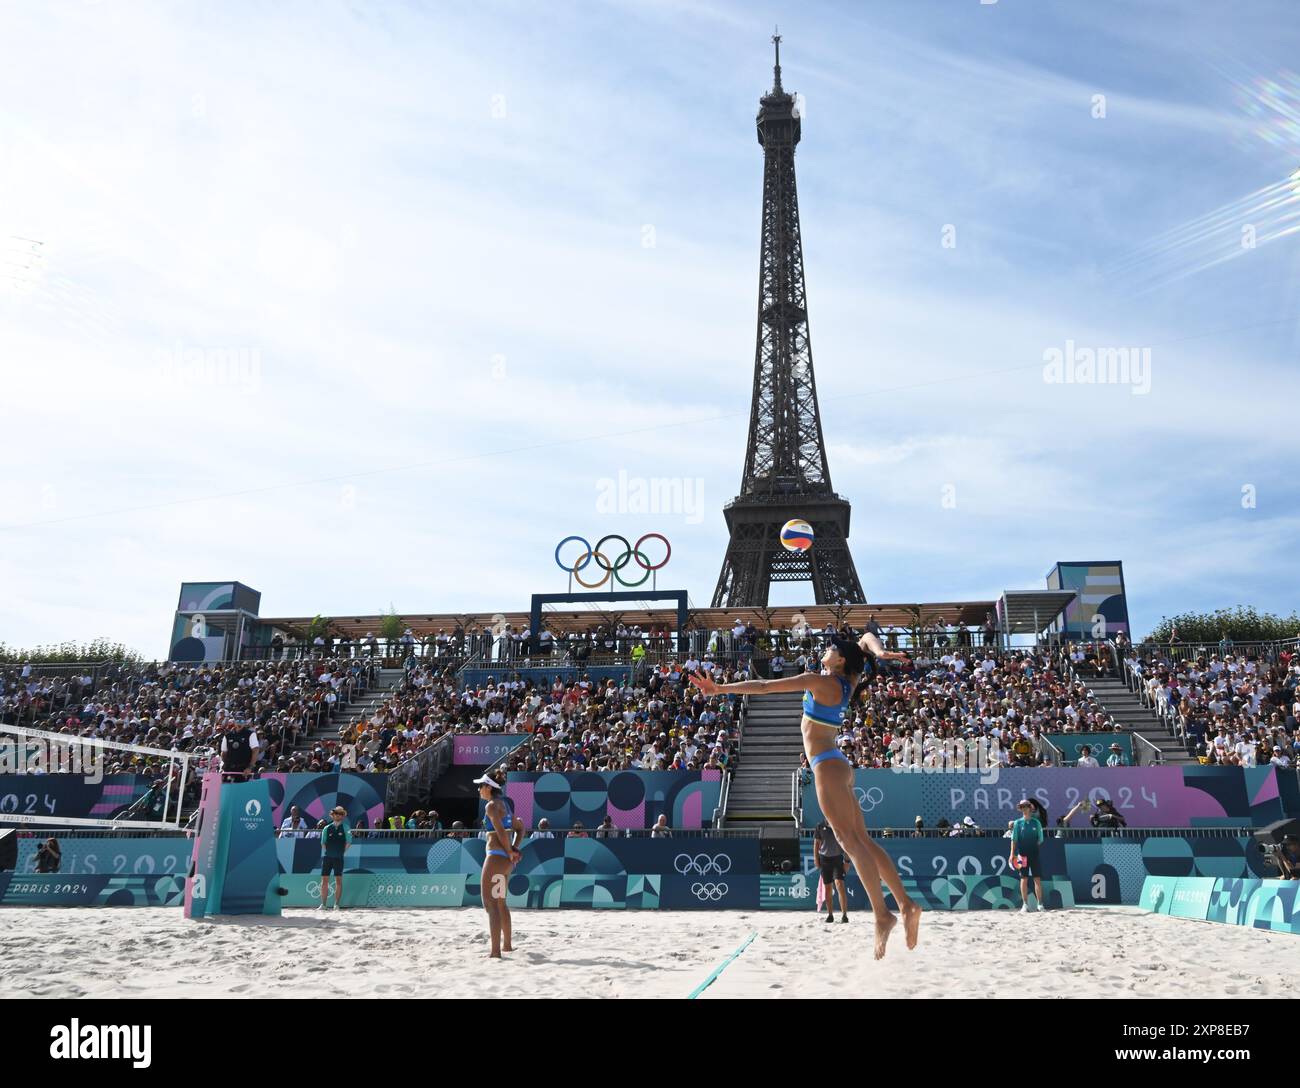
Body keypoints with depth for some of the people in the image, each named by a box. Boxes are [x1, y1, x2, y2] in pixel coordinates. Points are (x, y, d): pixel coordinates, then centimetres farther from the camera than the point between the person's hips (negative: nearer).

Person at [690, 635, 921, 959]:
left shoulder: (820, 681, -9)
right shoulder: (848, 682, 12)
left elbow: (763, 686, -10)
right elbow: (867, 637, 24)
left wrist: (720, 689, -7)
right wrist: (880, 653, 1)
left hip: (827, 765, -9)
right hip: (839, 764, 9)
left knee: (850, 840, -13)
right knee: (862, 841, 6)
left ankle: (882, 914, -18)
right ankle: (906, 904, 2)